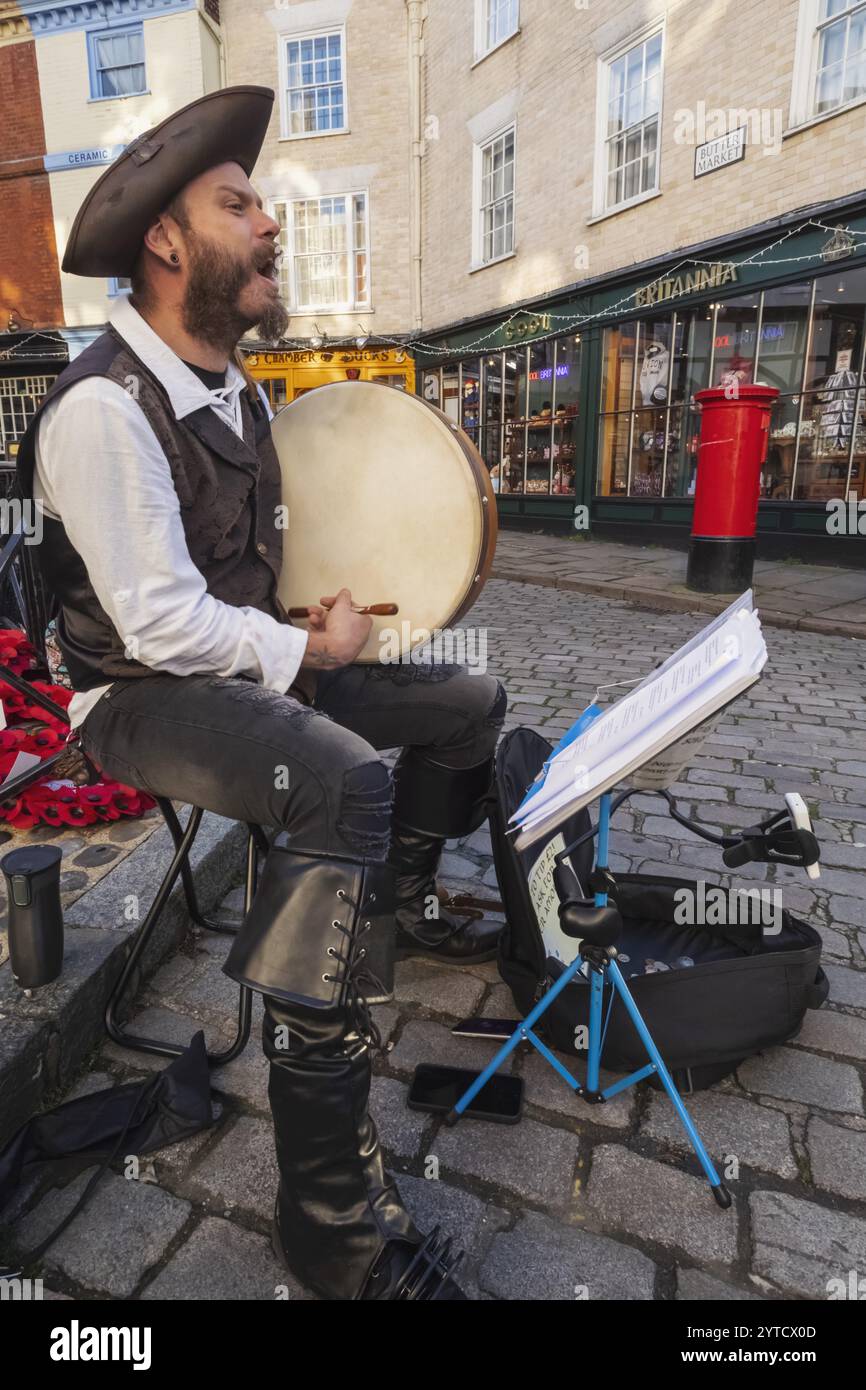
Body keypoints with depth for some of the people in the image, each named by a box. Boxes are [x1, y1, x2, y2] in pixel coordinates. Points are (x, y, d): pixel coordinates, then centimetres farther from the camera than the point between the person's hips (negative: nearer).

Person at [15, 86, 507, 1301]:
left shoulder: (239, 392, 11)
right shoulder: (101, 407, -18)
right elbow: (161, 623, -23)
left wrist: (324, 604, 3)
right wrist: (309, 651, -13)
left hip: (250, 665, 9)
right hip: (141, 695, -8)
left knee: (471, 705, 5)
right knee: (347, 780, -37)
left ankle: (398, 909, 27)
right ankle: (329, 1212, -26)